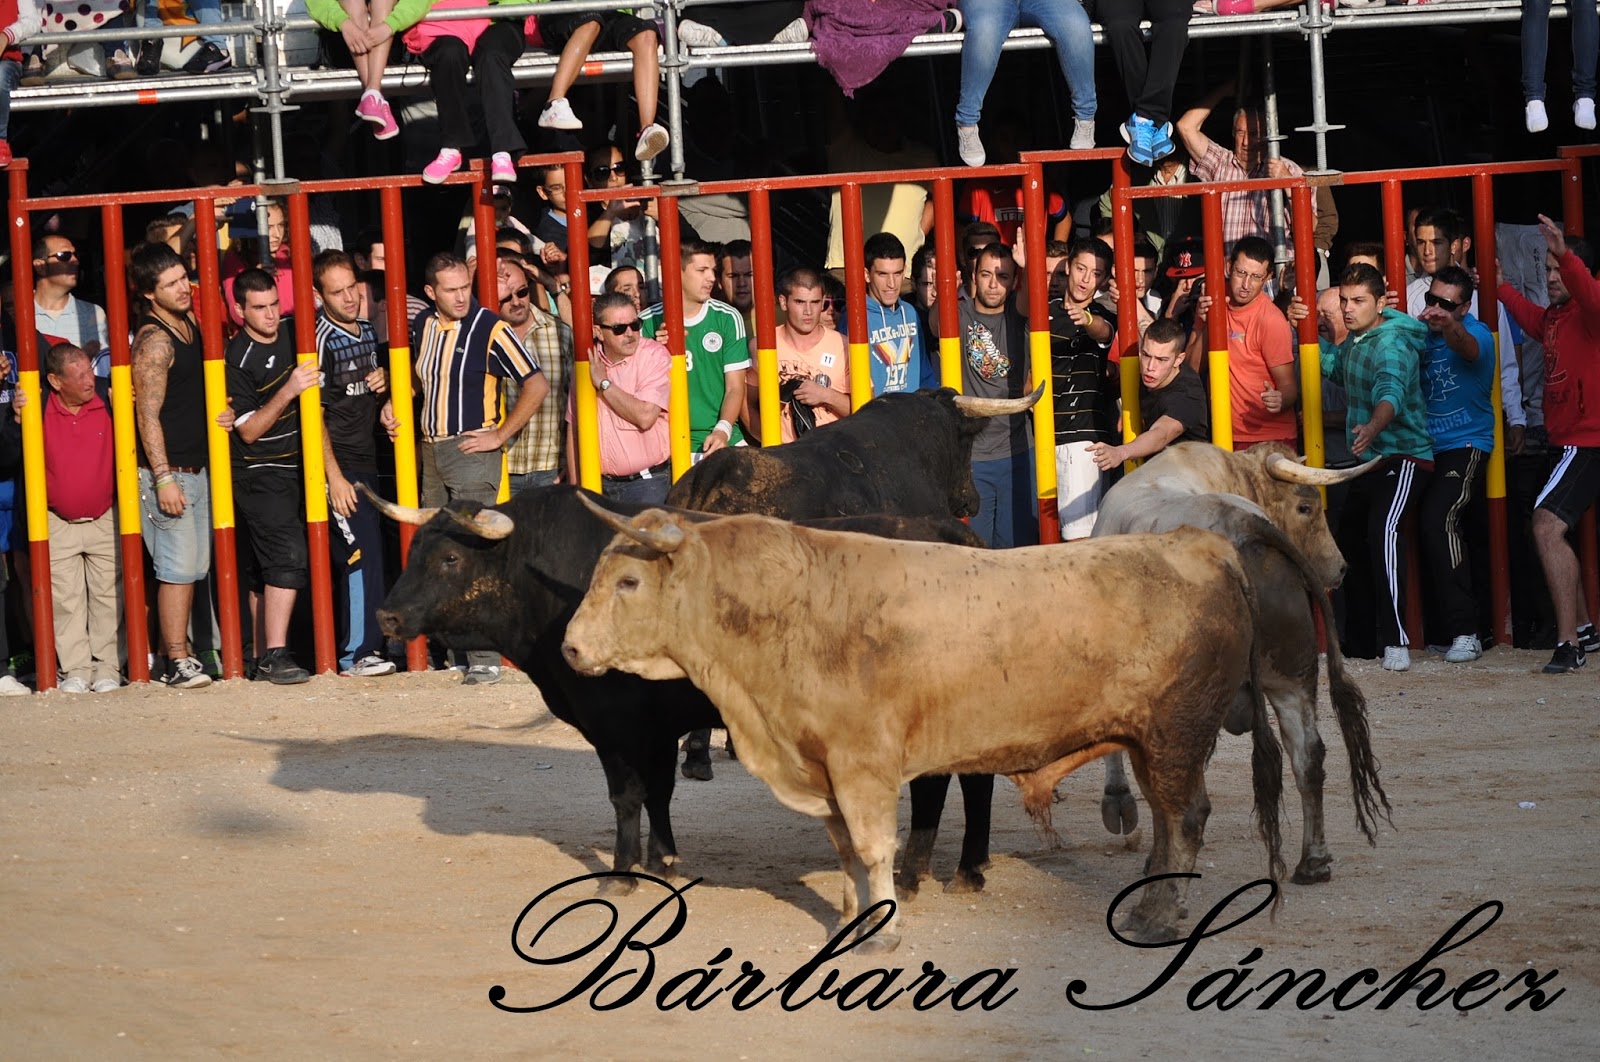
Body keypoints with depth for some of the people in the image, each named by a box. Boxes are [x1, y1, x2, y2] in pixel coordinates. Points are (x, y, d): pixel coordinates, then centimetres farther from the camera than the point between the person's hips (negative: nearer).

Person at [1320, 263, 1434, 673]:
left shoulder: (1393, 343, -19)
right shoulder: (1356, 339, 10)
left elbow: (1392, 392, -38)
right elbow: (1334, 365, 33)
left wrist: (1374, 427, -58)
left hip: (1403, 458, -10)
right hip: (1367, 461, 10)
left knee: (1382, 531, -29)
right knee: (1350, 540, 17)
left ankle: (1396, 641, -35)